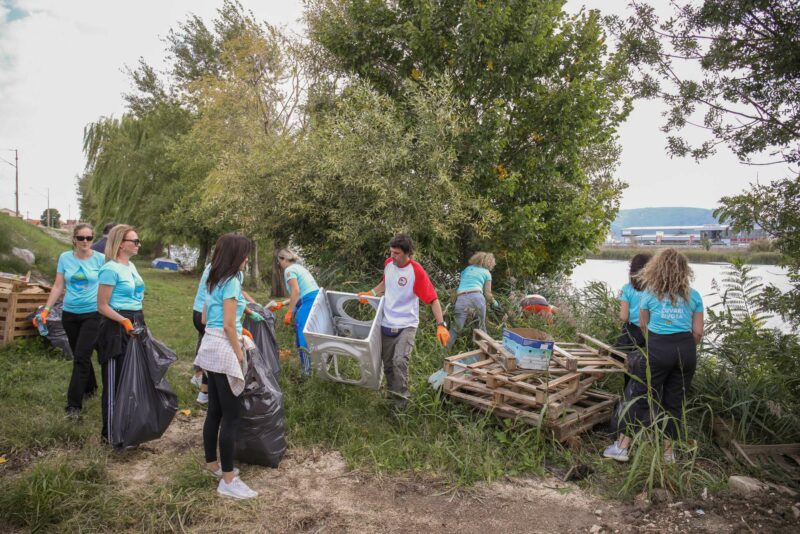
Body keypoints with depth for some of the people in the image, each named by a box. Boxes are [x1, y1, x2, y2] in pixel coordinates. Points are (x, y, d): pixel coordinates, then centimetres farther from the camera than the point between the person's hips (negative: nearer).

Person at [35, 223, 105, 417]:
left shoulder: (100, 259, -6)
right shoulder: (65, 258, 1)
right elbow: (58, 287, 6)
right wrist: (46, 309, -1)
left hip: (93, 314, -3)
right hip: (69, 314, 4)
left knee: (81, 358, -7)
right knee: (80, 356, 14)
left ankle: (74, 403, -2)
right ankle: (89, 388, 35)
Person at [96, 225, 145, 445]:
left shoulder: (131, 266, 11)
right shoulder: (111, 269, -16)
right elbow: (102, 306, -16)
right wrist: (124, 321, -27)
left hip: (136, 323, 9)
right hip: (117, 328, -9)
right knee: (116, 381, 1)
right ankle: (111, 433, 13)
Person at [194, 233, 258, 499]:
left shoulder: (214, 281, 13)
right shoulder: (231, 282, -15)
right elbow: (228, 326, -18)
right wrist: (239, 354, -9)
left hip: (209, 347, 9)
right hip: (224, 350, -9)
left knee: (215, 411, 18)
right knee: (232, 416, -4)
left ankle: (212, 463, 32)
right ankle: (228, 480, 2)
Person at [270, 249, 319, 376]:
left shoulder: (289, 270, -1)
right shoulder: (299, 267, 27)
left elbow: (296, 291, -13)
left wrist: (289, 313, -10)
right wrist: (281, 304, 32)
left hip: (308, 304, -9)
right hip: (317, 300, 9)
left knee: (302, 337, -4)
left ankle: (306, 370, -2)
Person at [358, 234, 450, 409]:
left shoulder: (417, 271, -19)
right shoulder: (388, 263, -1)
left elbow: (433, 299, -18)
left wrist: (441, 325, -26)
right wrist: (371, 293, 9)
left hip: (407, 325, -6)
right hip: (387, 323, 6)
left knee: (400, 361, -22)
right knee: (387, 363, 13)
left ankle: (401, 398, -5)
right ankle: (392, 392, 33)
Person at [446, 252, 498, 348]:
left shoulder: (467, 269, 30)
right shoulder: (487, 272, 21)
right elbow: (487, 294, 18)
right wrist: (494, 302, 35)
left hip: (461, 298, 2)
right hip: (476, 296, -2)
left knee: (456, 328, 4)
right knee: (481, 327, 15)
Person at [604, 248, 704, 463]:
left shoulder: (650, 294, 5)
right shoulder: (694, 296, 8)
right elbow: (698, 332, 6)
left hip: (658, 349, -2)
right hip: (686, 350, 3)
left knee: (640, 397, 5)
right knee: (674, 401, 13)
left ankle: (622, 447, 9)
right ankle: (668, 452, 21)